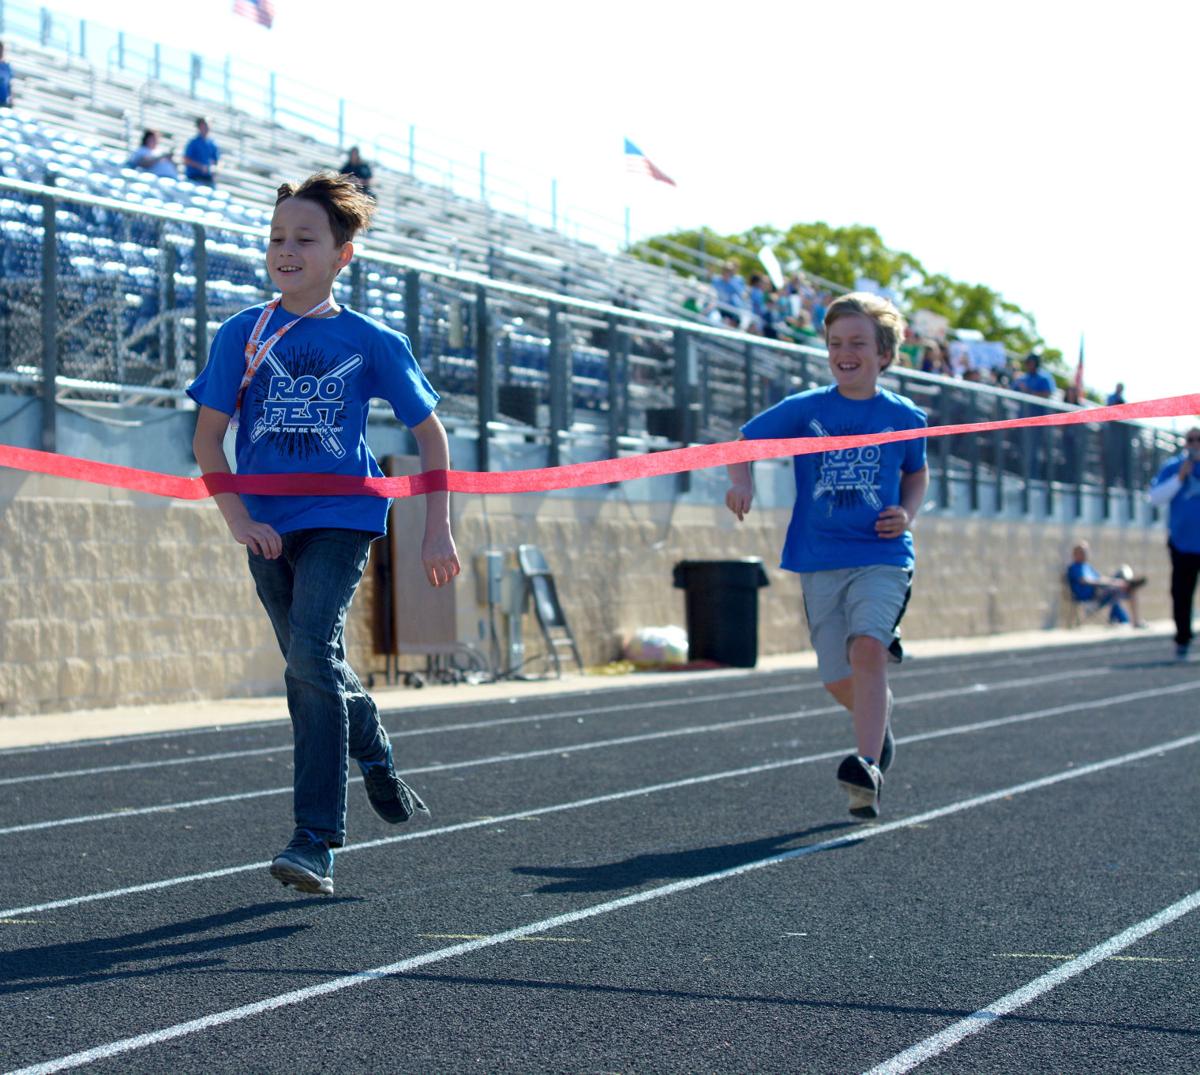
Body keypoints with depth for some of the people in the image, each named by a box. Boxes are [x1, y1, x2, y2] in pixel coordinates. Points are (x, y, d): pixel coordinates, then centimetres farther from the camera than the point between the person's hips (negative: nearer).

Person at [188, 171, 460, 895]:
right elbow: (208, 437, 4)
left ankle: (317, 840, -20)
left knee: (313, 653, -21)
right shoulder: (244, 334, 3)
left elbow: (429, 432, 7)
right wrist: (238, 518, -10)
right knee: (313, 670, 14)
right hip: (268, 527, 4)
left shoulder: (371, 342, -1)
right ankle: (376, 756, 44)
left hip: (342, 517, -4)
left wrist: (439, 532, 2)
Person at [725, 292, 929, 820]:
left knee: (867, 646, -27)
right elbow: (745, 441, 12)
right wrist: (741, 481, -9)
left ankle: (868, 768, -34)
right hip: (820, 561, 2)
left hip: (883, 557, -2)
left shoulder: (904, 417, 4)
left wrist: (908, 514, 1)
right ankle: (880, 715, 40)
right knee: (839, 681, 4)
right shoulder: (804, 409, 3)